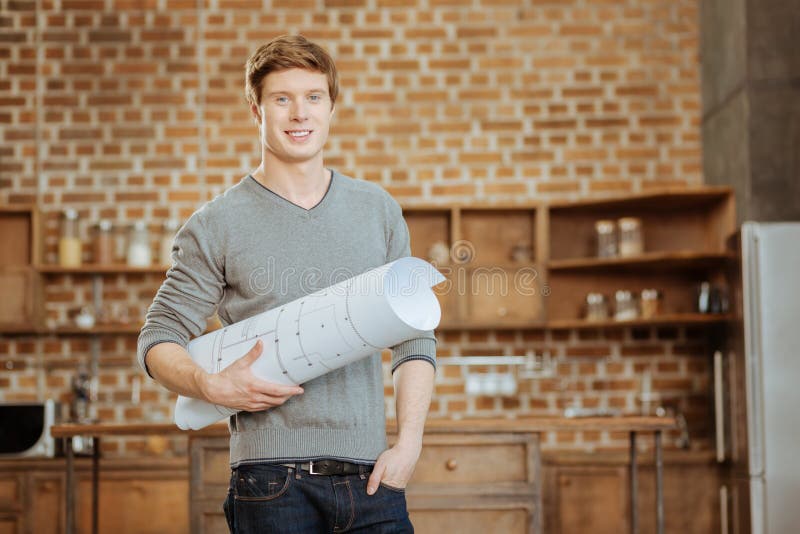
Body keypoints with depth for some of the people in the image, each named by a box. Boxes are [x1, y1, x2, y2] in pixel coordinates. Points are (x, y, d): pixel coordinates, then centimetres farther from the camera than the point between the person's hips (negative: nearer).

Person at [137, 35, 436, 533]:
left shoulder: (379, 210, 11)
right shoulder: (216, 225, 2)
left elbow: (415, 336, 11)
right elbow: (158, 340, 4)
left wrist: (409, 442, 0)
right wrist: (213, 386, -15)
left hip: (370, 476, 3)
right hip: (273, 480, -2)